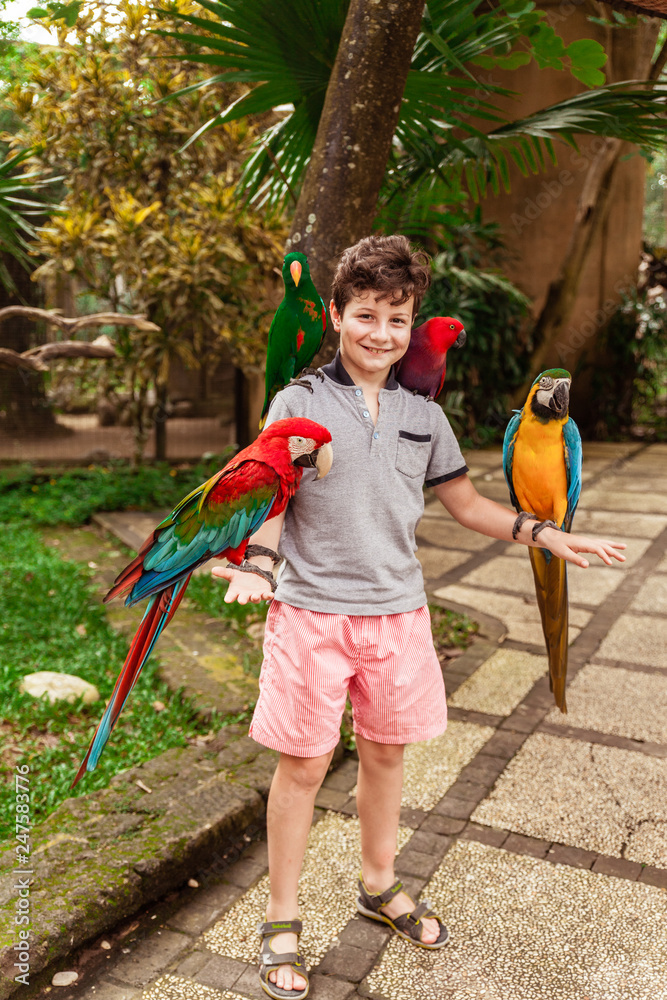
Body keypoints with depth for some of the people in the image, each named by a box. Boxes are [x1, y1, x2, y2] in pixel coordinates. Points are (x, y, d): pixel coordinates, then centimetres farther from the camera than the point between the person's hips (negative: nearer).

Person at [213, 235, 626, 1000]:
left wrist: (546, 535, 5)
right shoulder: (299, 403, -3)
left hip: (397, 612, 4)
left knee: (385, 753, 17)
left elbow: (466, 504, 14)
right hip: (312, 613, -3)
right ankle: (282, 922, 28)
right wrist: (253, 566, -21)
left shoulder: (424, 416, 7)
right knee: (303, 764, 6)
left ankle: (379, 887, 43)